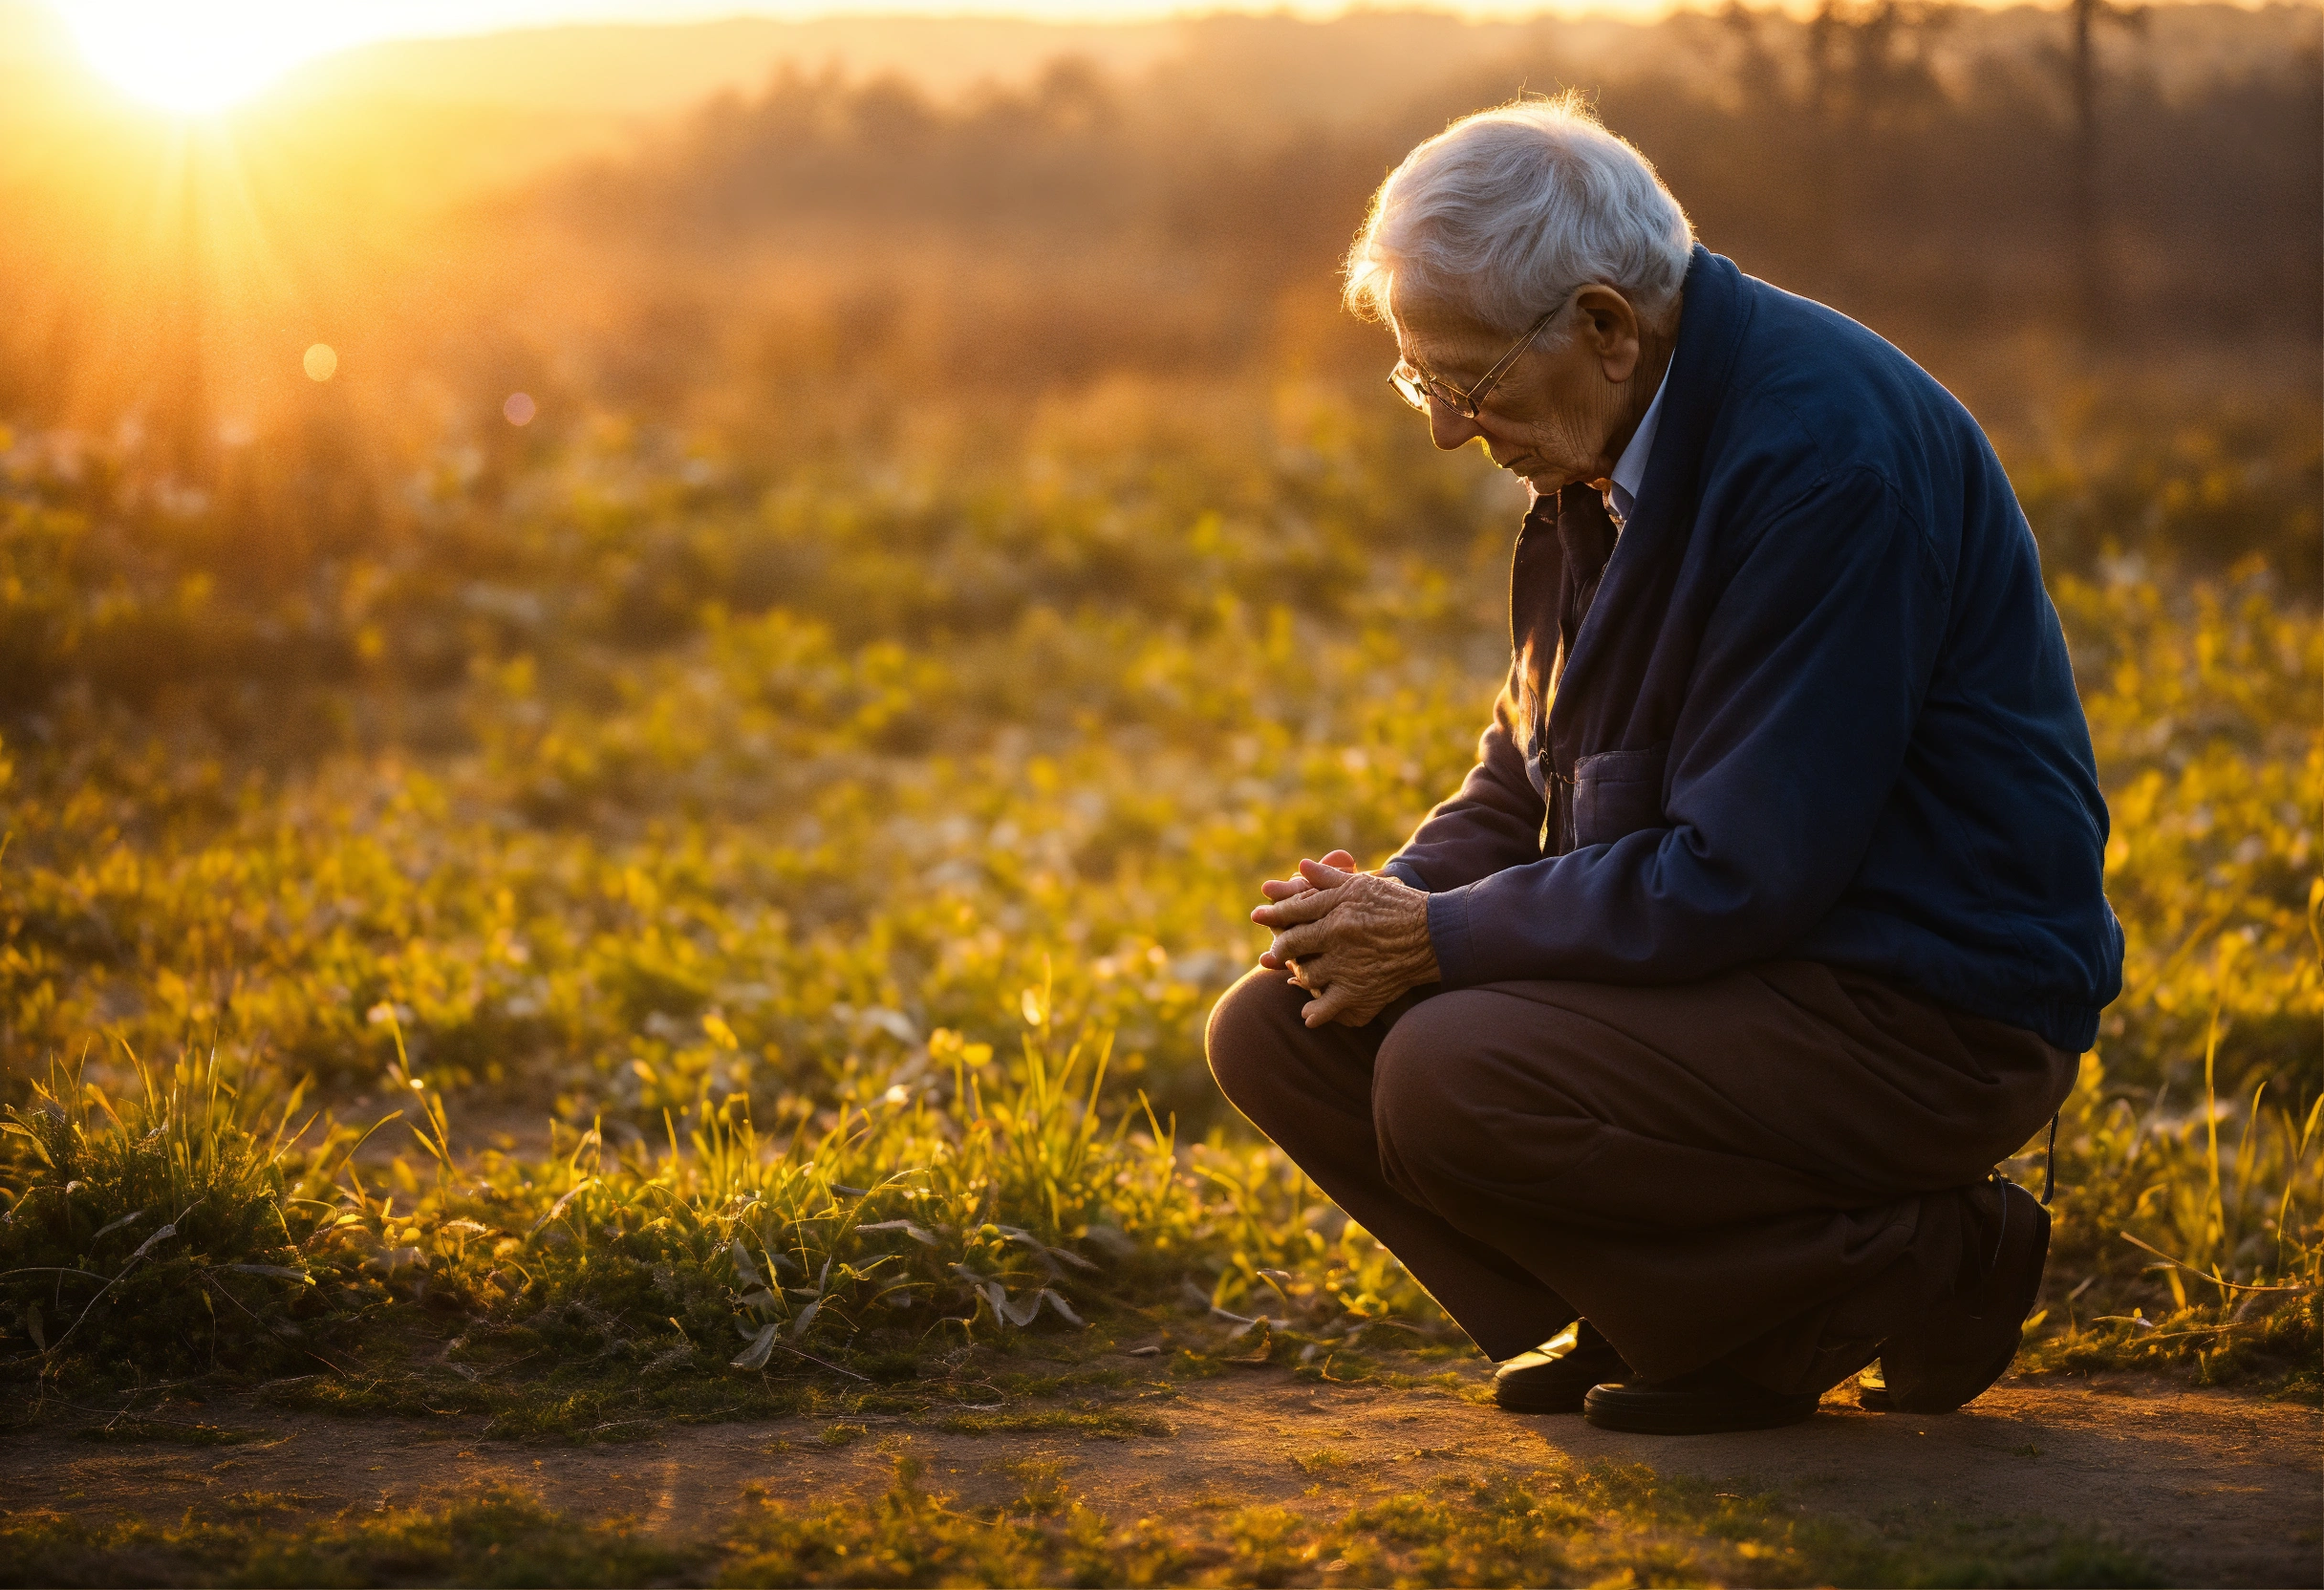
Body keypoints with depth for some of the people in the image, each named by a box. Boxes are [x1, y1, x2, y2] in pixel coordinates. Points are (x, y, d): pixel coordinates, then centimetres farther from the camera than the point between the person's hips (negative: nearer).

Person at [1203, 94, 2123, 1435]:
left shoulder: (1827, 456, -23)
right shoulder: (1610, 443, 7)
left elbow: (1741, 876, -25)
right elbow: (1535, 770, 18)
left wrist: (1442, 938, -17)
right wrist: (1400, 894, -3)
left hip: (1928, 1011, -9)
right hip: (1740, 954, 9)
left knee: (1452, 1081, -29)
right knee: (1279, 1033, -1)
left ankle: (1913, 1264, -9)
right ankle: (1639, 1314, 7)